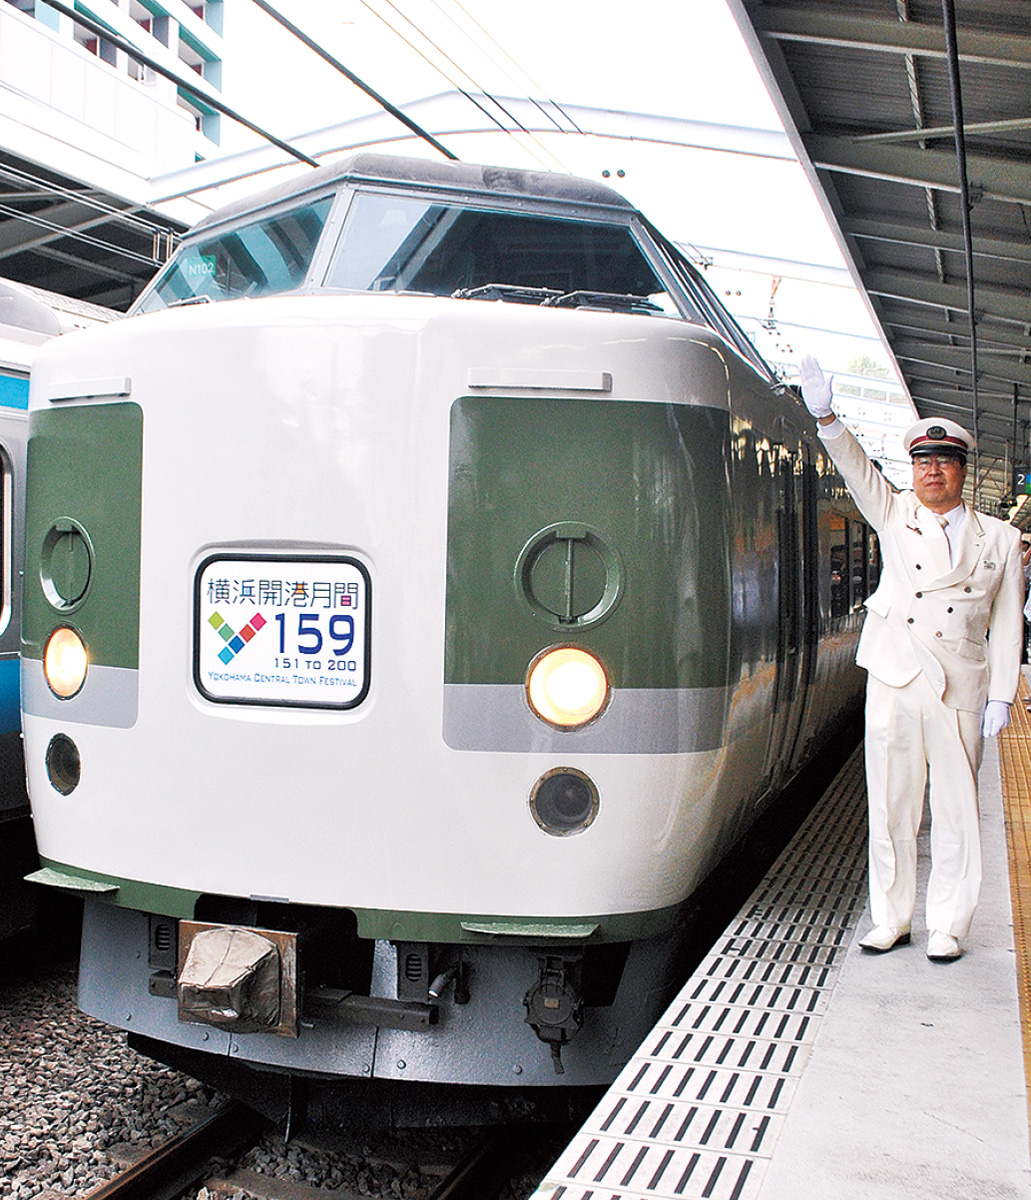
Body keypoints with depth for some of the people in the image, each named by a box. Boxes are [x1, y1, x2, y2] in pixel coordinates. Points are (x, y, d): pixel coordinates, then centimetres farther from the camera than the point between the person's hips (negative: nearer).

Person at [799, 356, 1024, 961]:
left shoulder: (999, 539, 8)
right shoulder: (895, 516, 10)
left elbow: (1007, 625, 7)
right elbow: (857, 468, -6)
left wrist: (1001, 695, 1)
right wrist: (827, 418, -23)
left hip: (960, 689, 0)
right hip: (893, 682, 1)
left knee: (956, 810, 3)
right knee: (891, 808, 5)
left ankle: (948, 927, 17)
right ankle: (892, 920, 18)